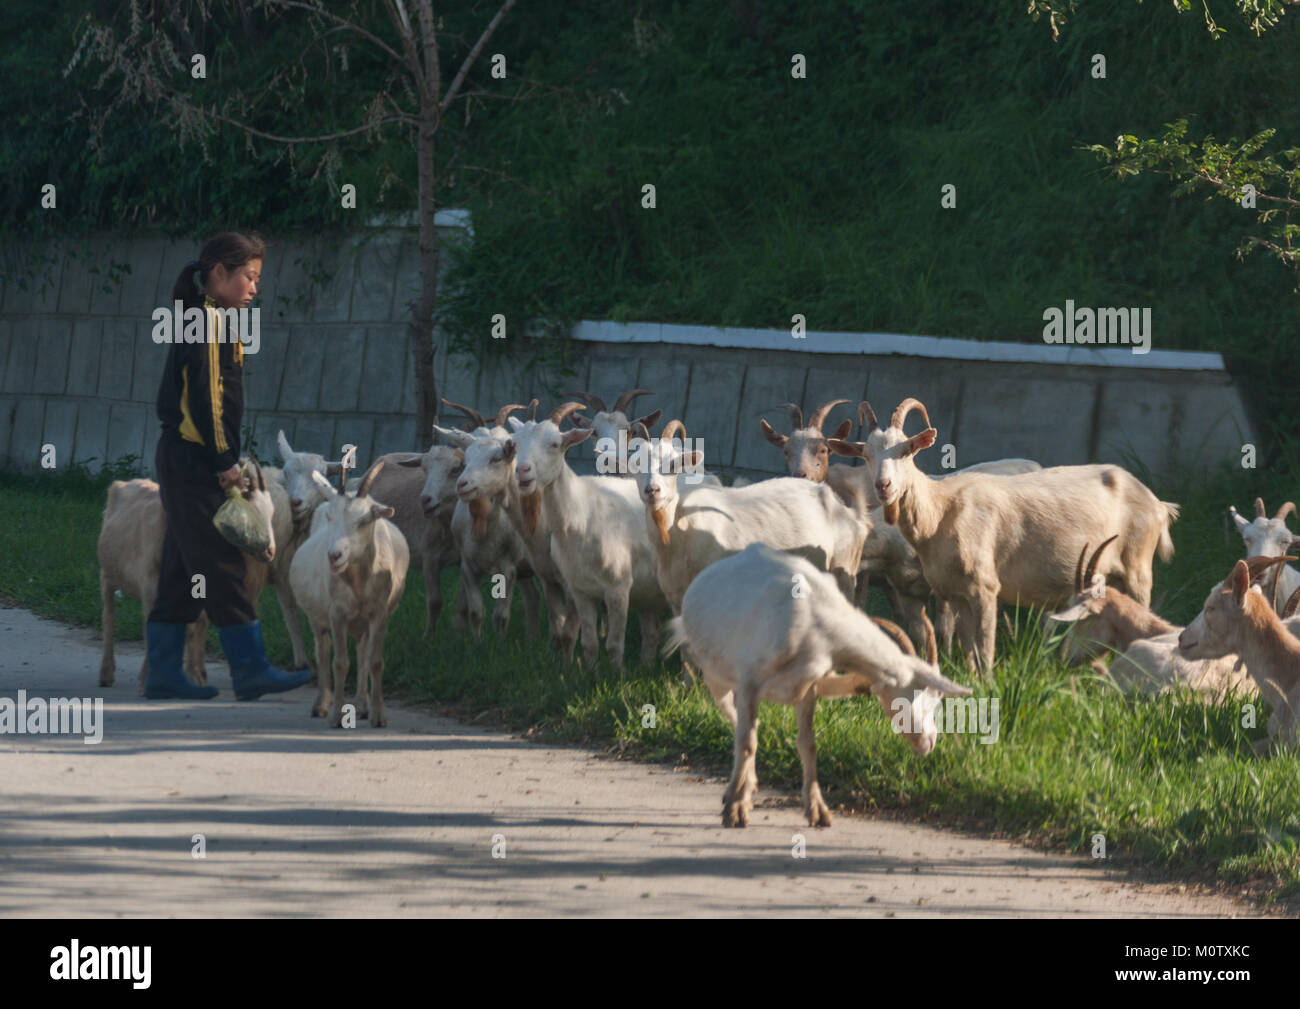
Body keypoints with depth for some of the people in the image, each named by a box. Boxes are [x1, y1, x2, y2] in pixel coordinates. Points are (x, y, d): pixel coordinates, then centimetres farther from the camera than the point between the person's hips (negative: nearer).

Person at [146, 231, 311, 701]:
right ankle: (250, 669, -9)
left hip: (185, 463, 10)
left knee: (183, 572, 10)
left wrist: (224, 459, 17)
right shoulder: (206, 322, -12)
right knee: (223, 569, -9)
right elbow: (203, 398, -18)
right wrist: (225, 460, -16)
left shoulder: (208, 320, 18)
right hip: (195, 462, -10)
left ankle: (164, 673, 11)